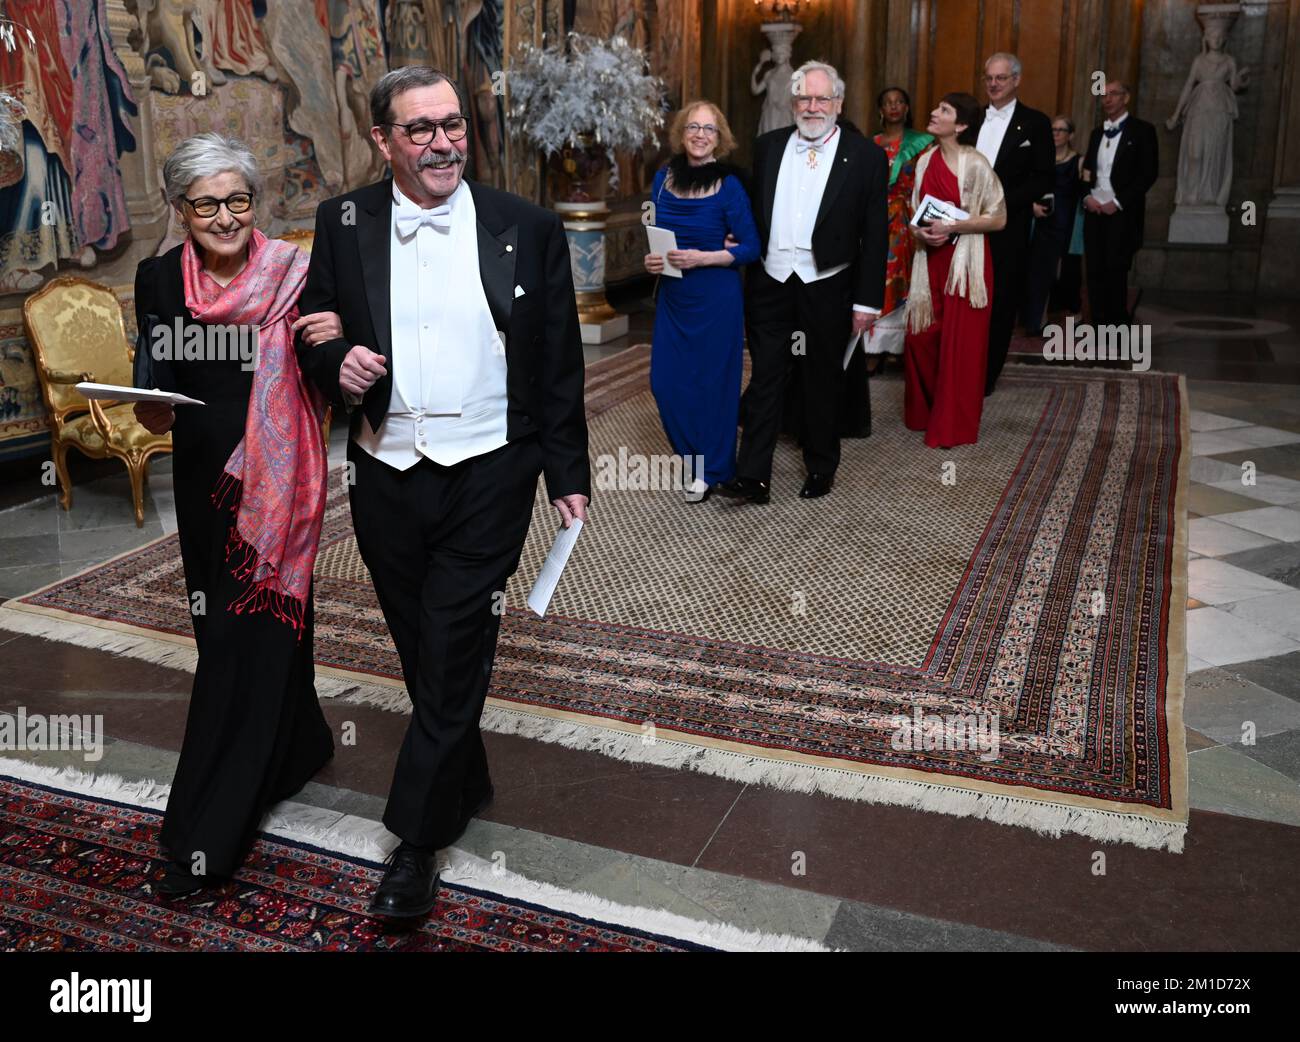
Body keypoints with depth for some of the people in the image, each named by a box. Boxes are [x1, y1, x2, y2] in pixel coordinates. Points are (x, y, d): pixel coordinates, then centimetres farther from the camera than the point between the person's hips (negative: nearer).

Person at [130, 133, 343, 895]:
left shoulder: (294, 276, -10)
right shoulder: (158, 279, 1)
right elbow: (155, 379, 8)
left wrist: (333, 340, -28)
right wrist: (153, 410, -15)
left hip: (276, 482, -4)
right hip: (204, 480, 5)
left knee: (251, 633, -1)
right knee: (228, 625, 15)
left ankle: (208, 832, 8)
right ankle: (296, 745, 42)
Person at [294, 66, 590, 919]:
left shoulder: (530, 229, -3)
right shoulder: (343, 224, 2)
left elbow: (559, 365, 1)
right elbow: (312, 335, 10)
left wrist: (569, 476, 1)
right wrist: (337, 362, -14)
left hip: (486, 478, -3)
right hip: (385, 478, 3)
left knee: (452, 658, 0)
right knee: (423, 654, 16)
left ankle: (417, 840, 16)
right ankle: (467, 784, 40)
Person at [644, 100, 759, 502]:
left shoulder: (728, 186, -10)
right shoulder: (664, 178, 3)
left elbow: (750, 247, -9)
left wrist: (702, 258, -20)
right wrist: (652, 259, -6)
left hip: (716, 298, -5)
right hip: (672, 295, 5)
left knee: (714, 381, 4)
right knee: (666, 381, 6)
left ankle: (712, 469, 21)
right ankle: (692, 454, 29)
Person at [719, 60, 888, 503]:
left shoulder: (866, 156, -3)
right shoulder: (768, 146, 7)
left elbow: (875, 234, -4)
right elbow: (752, 210, 10)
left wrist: (867, 300, -7)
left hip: (828, 285, -2)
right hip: (771, 280, 2)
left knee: (823, 380, 10)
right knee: (765, 377, 2)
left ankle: (821, 468, 25)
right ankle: (753, 475, 3)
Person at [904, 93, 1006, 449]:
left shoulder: (975, 164, -11)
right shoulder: (926, 160, 6)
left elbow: (998, 218, -9)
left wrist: (952, 227, -18)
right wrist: (920, 232, -7)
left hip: (965, 262, -5)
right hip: (930, 260, 5)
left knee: (959, 345, 1)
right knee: (921, 338, 6)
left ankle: (952, 426, 11)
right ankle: (924, 412, 25)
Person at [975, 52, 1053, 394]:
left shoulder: (1035, 123, 2)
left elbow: (1043, 179, -4)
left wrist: (1001, 201, -15)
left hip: (1008, 229, -3)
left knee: (1000, 304, 3)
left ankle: (985, 378, 12)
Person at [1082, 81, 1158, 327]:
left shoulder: (1142, 130, 0)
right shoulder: (1097, 132, 18)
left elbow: (1149, 173, -7)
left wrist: (1118, 202, -13)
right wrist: (1087, 197, -1)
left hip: (1122, 214, -5)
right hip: (1094, 211, 5)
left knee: (1116, 271, -8)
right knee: (1094, 271, 1)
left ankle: (1118, 328, 0)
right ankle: (1100, 326, 6)